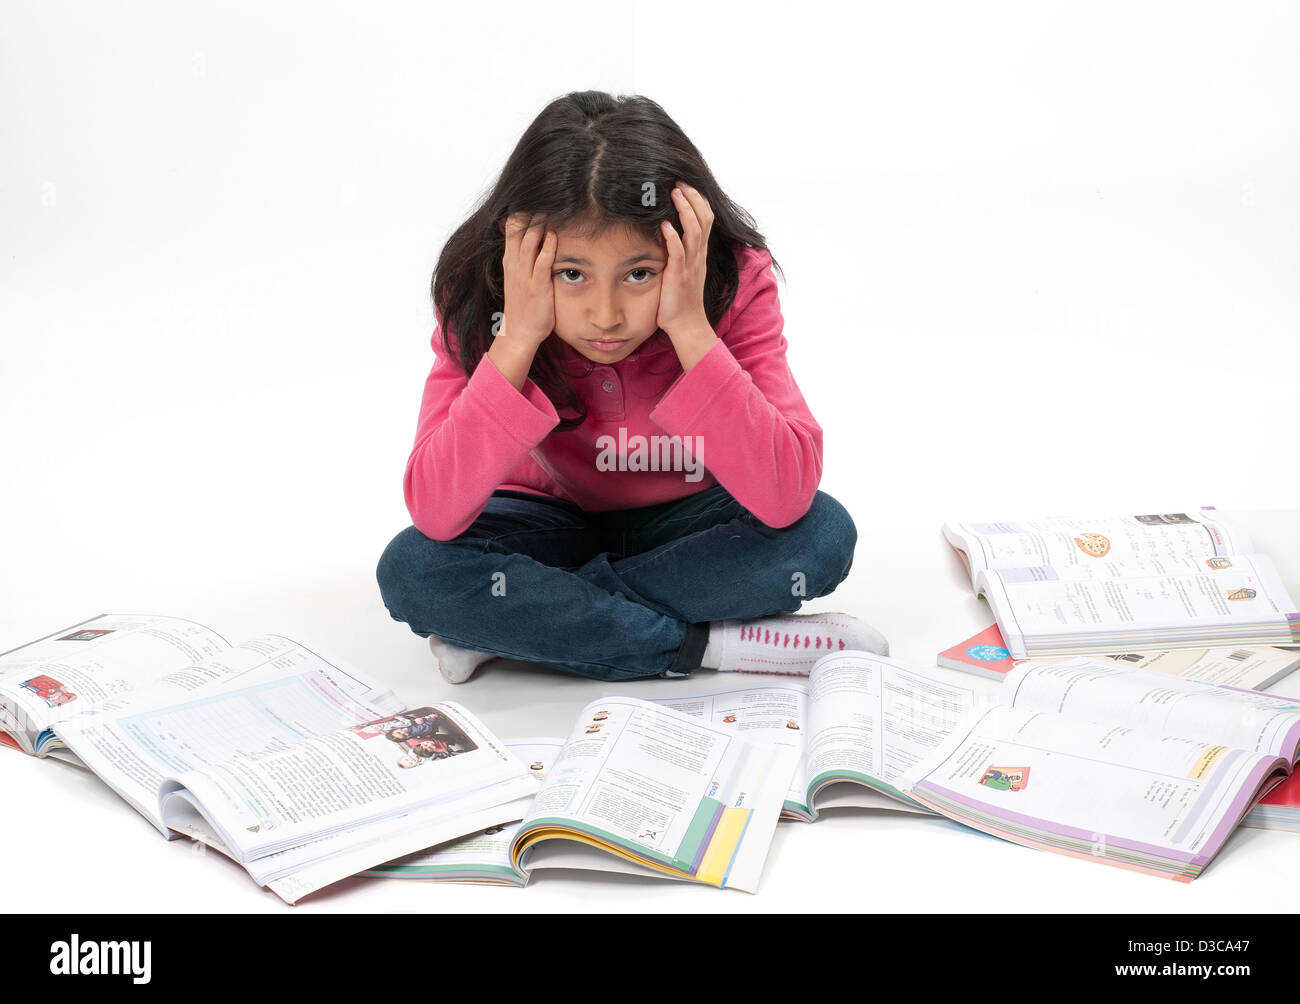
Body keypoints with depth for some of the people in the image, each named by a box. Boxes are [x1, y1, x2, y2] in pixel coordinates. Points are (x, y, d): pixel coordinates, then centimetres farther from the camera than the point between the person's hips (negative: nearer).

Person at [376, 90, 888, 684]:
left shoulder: (735, 283, -25)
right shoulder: (480, 297, -24)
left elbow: (785, 497, -35)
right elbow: (435, 515, -33)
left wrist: (690, 328, -41)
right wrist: (519, 335, -40)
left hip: (683, 522, 1)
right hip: (555, 519, 0)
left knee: (824, 534, -29)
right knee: (412, 569, -28)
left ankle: (519, 626, -20)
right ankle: (706, 644, -23)